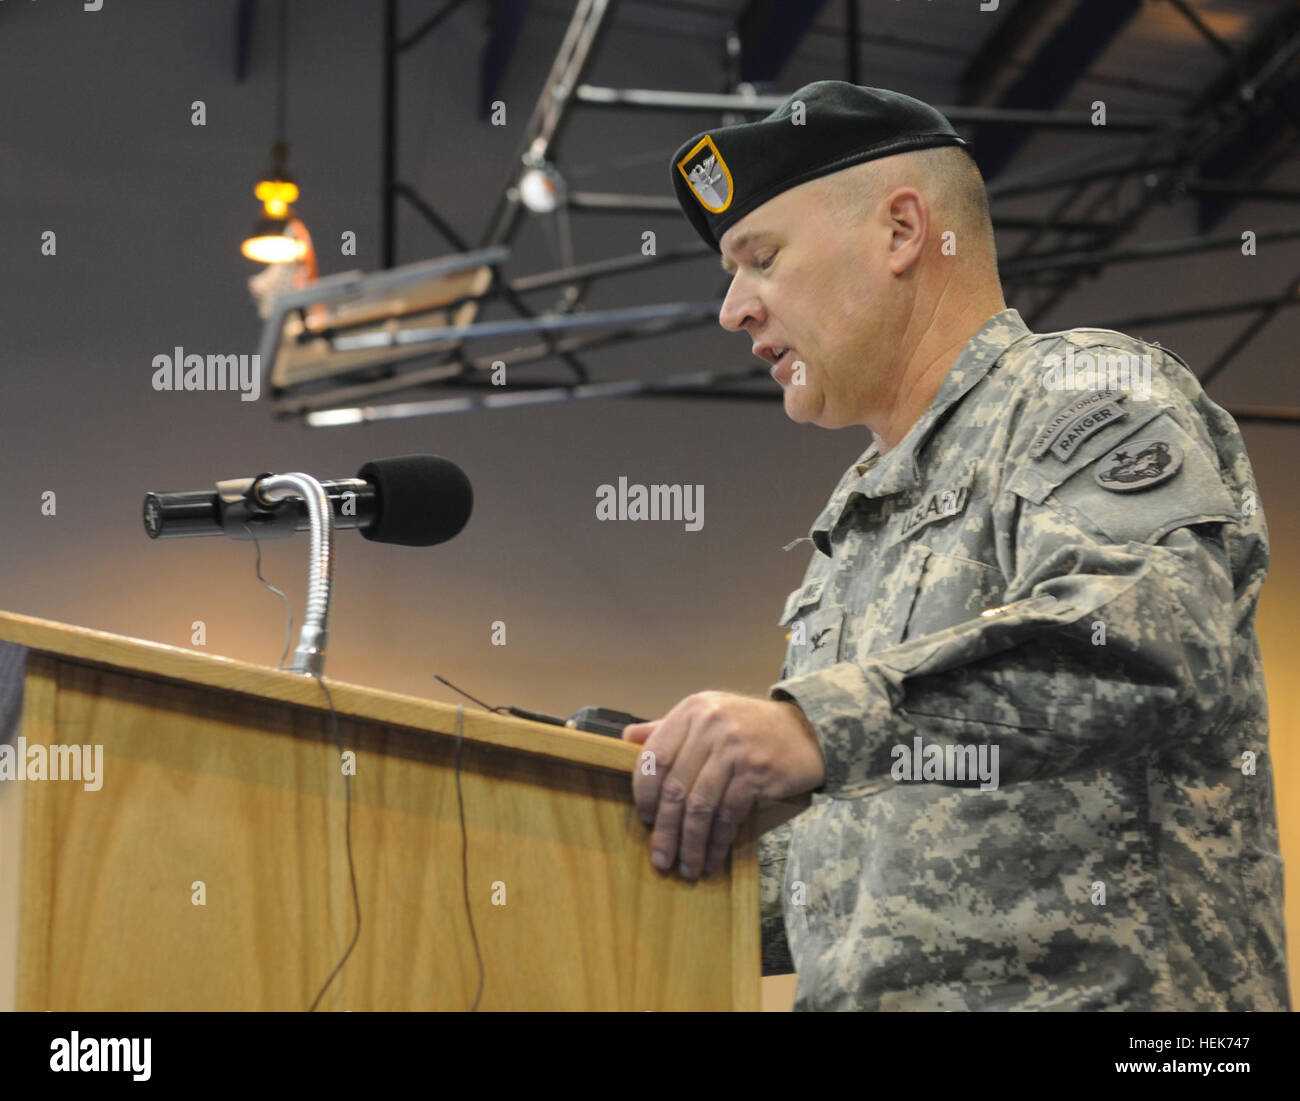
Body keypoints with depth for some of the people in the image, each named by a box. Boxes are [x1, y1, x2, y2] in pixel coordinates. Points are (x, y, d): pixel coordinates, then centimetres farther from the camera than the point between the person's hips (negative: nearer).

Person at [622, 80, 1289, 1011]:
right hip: (873, 1001, 7)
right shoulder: (860, 529, 25)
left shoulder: (1083, 392, 0)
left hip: (1096, 989, -6)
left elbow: (1145, 630, -22)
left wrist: (822, 721, -32)